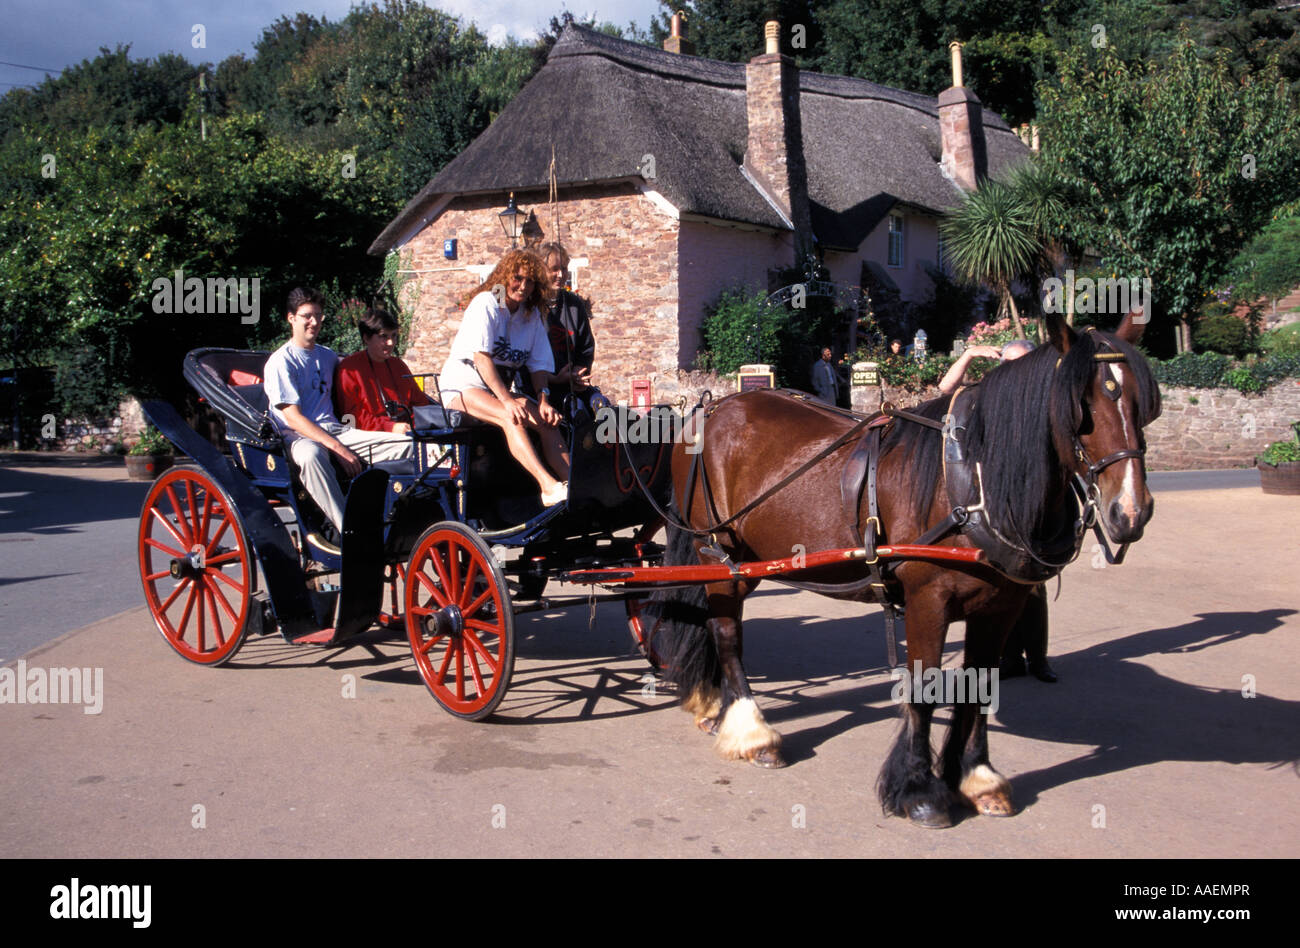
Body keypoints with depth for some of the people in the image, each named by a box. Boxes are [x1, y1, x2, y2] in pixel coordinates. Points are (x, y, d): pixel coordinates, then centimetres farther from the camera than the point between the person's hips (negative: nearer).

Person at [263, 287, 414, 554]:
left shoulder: (327, 355, 19)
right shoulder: (280, 361, -4)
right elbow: (293, 418, -15)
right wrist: (338, 449, -25)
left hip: (333, 430, 7)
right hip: (296, 435, -7)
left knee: (406, 444, -11)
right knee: (310, 455, -45)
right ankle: (346, 532, -44)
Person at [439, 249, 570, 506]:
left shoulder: (533, 315, 8)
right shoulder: (486, 303, -11)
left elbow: (539, 365, 4)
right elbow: (481, 357, -21)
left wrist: (543, 400, -15)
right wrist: (507, 400, -29)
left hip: (501, 387, 6)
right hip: (463, 384, -6)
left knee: (548, 421, -18)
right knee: (512, 418, -33)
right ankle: (548, 487, -45)